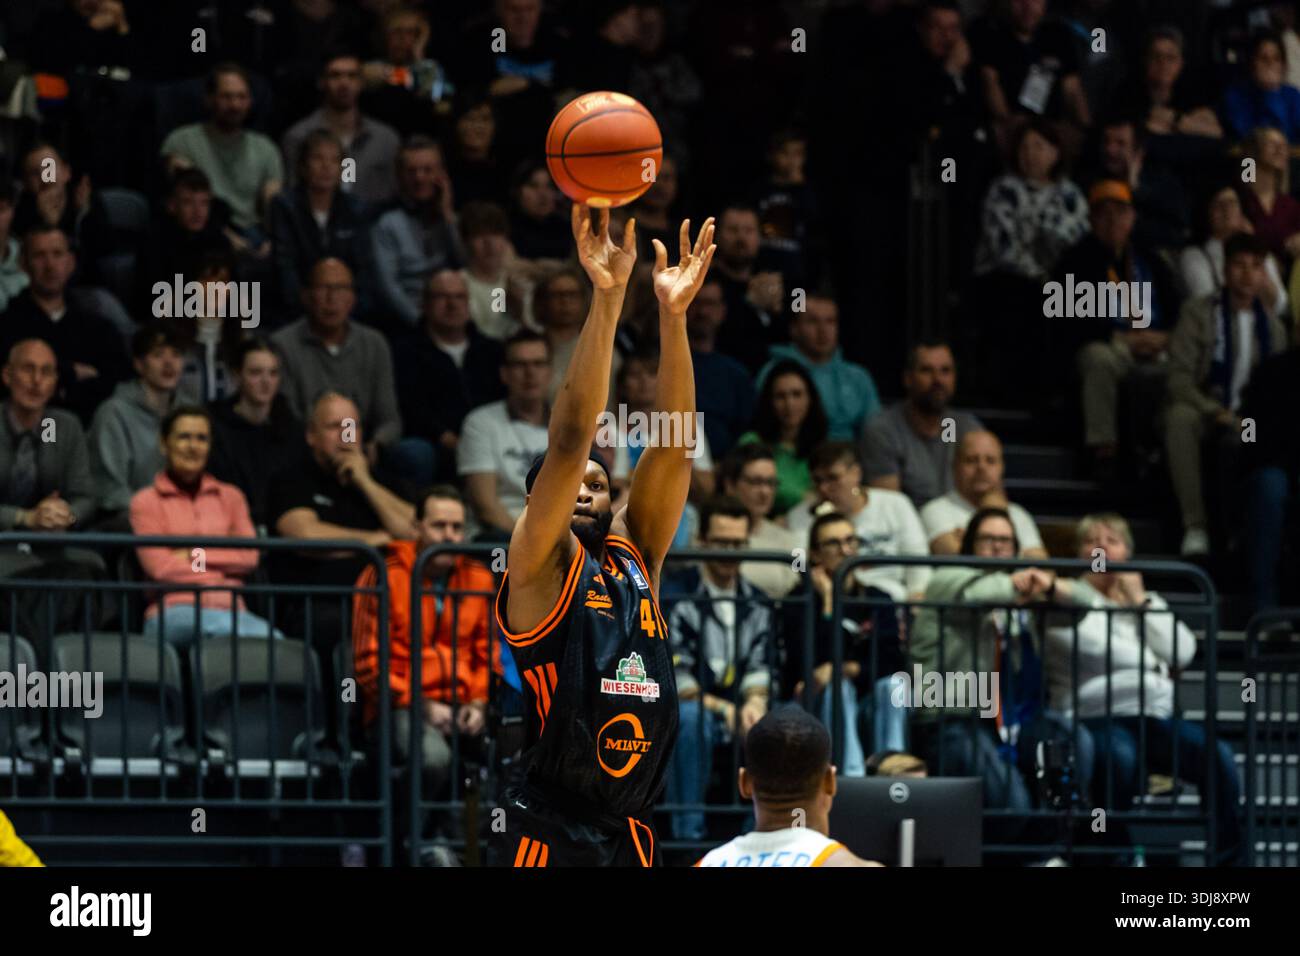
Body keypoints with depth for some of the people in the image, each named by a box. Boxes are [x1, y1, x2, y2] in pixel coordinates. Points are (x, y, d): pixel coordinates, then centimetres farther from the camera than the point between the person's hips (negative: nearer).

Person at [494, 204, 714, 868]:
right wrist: (607, 299, -18)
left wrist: (673, 316, -3)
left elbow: (671, 447, 7)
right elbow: (569, 442, -11)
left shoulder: (635, 556, 15)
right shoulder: (540, 568, 0)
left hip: (632, 835, 6)